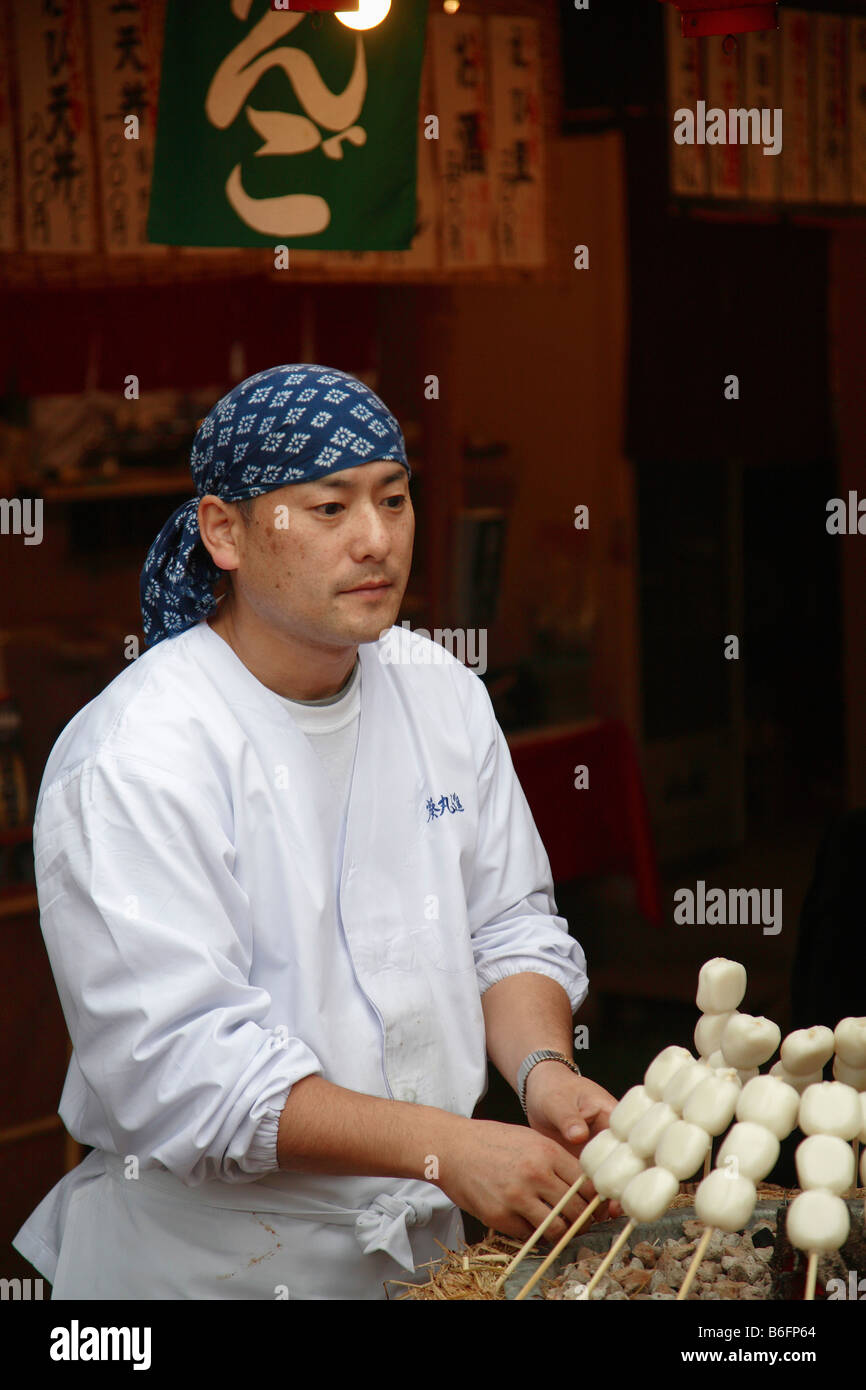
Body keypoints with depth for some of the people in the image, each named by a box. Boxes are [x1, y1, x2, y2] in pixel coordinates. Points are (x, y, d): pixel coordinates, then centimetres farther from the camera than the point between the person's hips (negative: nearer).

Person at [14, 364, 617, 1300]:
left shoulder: (442, 690, 2)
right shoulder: (133, 757, -20)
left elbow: (510, 926, 5)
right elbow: (175, 1064, -26)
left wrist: (541, 1068, -16)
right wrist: (445, 1148, -31)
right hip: (206, 1260, -6)